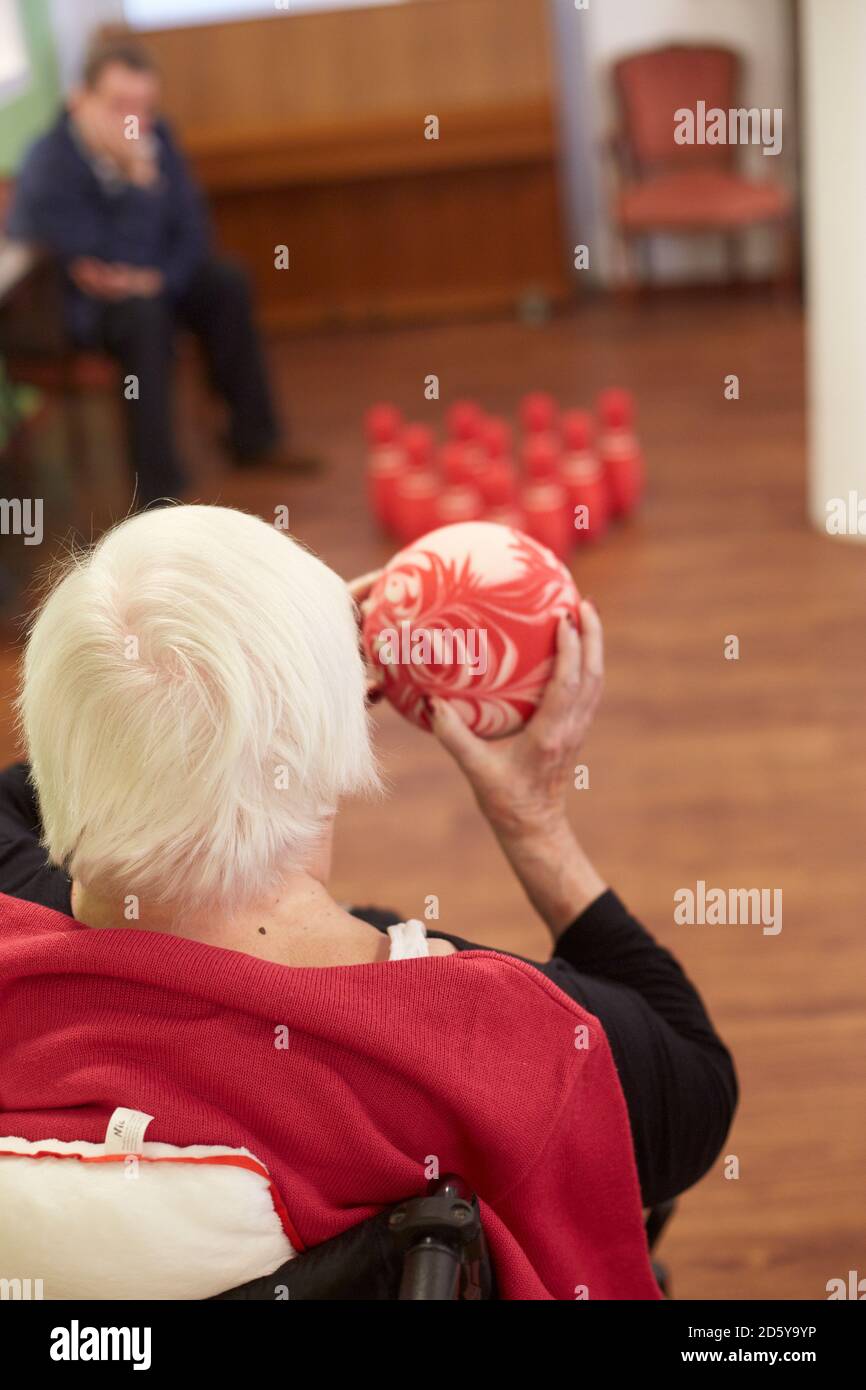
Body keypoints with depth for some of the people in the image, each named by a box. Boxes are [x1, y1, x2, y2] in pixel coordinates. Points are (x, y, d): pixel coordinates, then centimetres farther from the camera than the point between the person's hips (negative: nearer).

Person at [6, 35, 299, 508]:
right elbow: (126, 258, -31)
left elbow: (192, 230, -1)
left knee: (226, 282, -9)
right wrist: (141, 179, -38)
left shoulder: (154, 139, -8)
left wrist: (159, 278, -19)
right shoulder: (49, 168, -28)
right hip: (67, 307, -7)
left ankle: (254, 436, 4)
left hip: (149, 283, 7)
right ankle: (159, 493, -31)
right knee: (142, 315, -33)